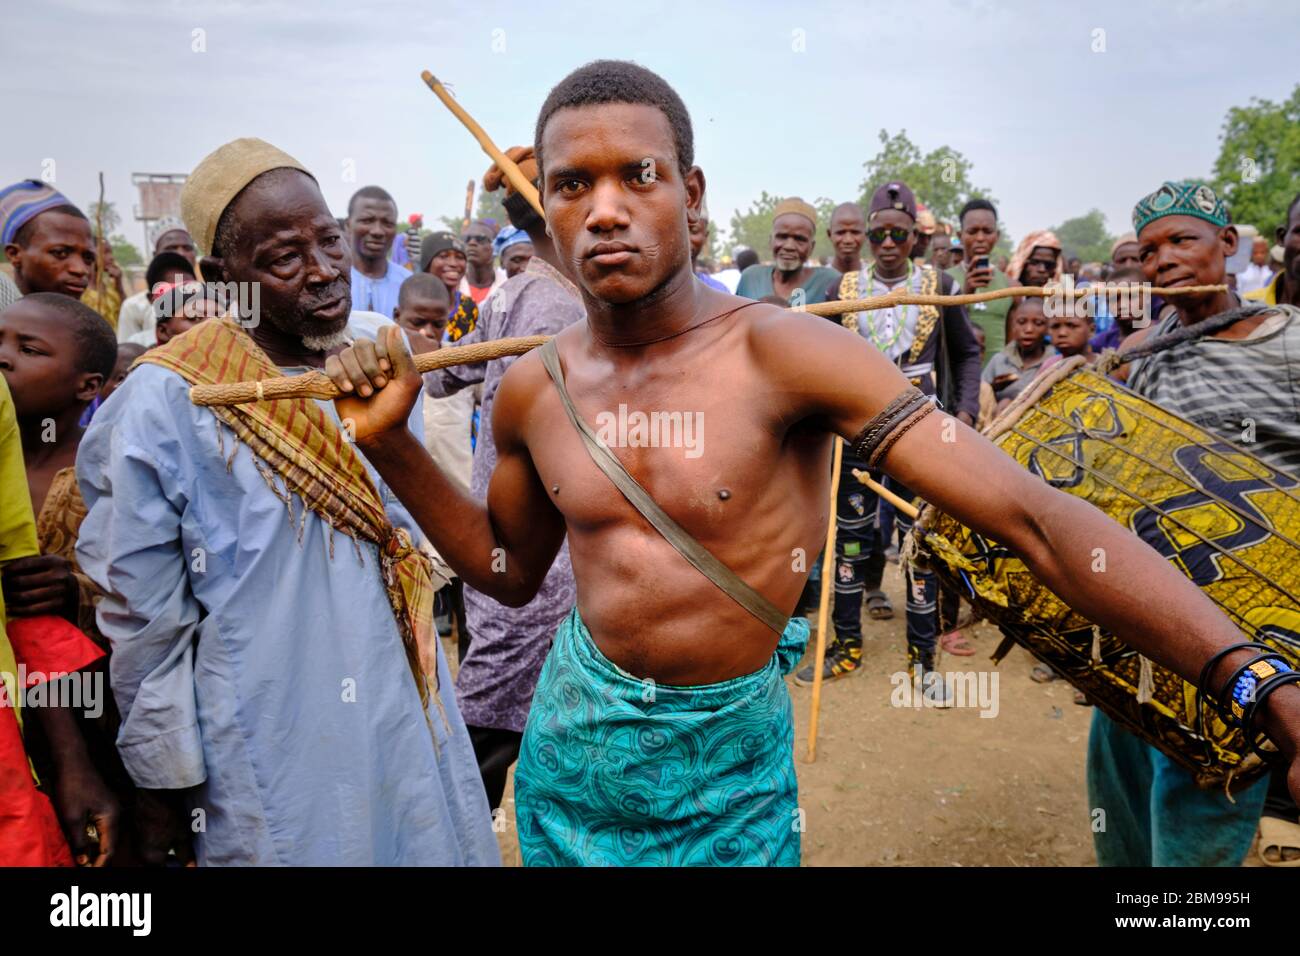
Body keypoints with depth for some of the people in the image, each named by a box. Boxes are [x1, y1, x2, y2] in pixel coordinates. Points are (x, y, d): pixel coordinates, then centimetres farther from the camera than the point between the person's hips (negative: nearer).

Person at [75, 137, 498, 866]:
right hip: (270, 756, -5)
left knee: (445, 845, 17)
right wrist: (169, 787, -4)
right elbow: (145, 621, -9)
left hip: (412, 721, 5)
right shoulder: (166, 403, -16)